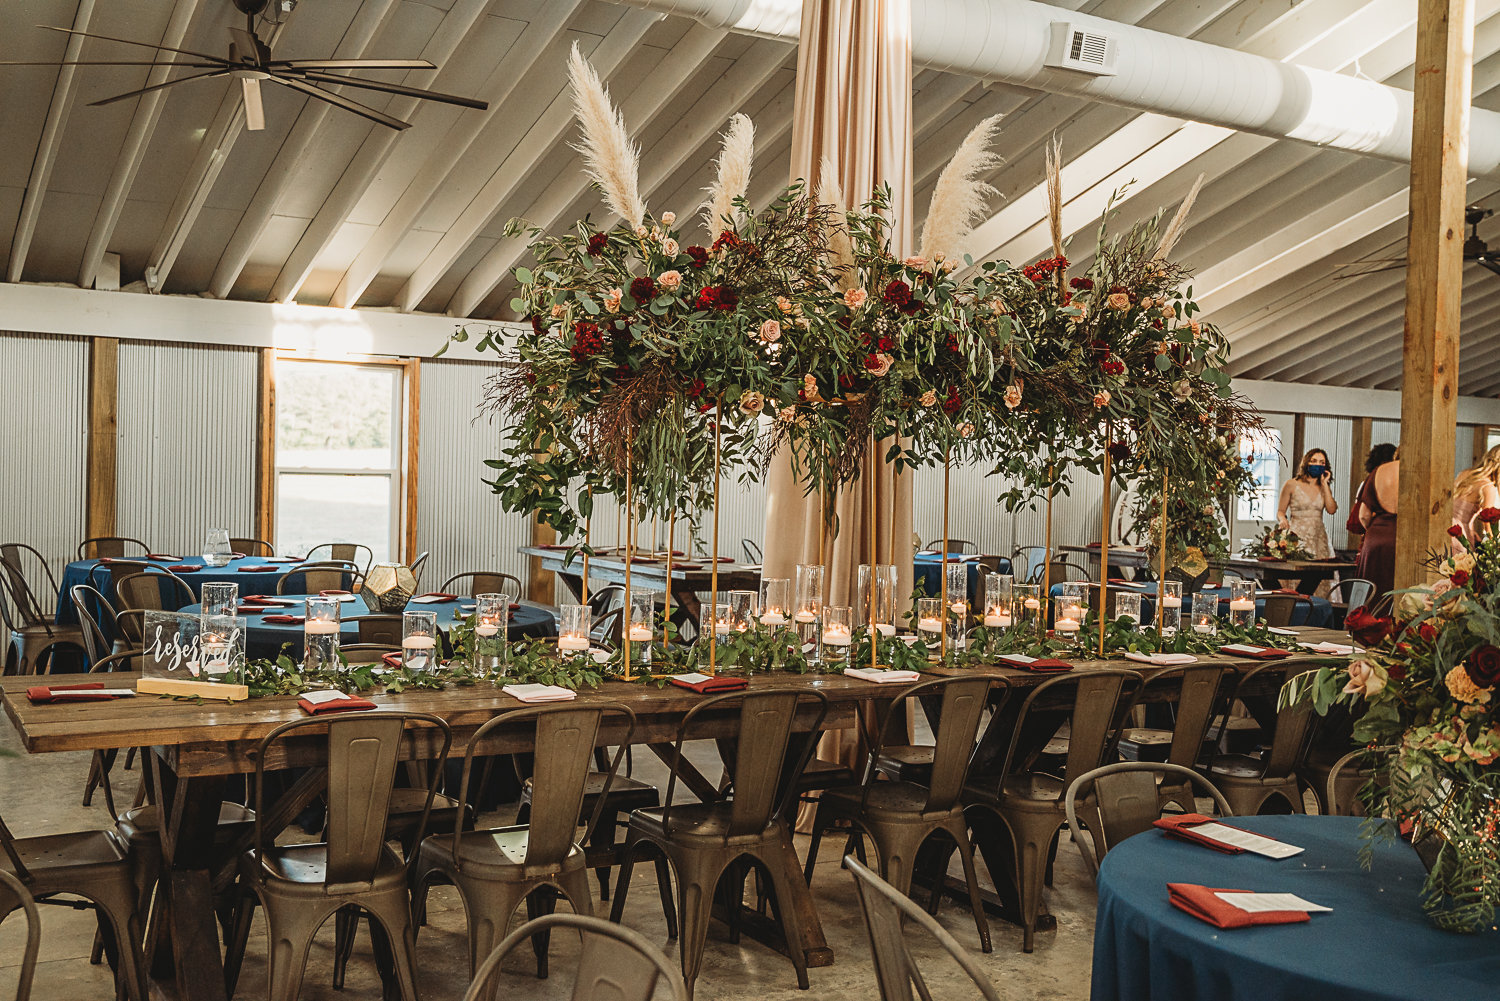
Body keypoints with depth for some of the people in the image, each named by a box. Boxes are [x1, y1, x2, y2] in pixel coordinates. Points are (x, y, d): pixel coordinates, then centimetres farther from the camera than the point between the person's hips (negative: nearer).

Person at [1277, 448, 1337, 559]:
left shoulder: (1324, 488, 14)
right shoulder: (1291, 485, 4)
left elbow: (1332, 510, -1)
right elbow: (1280, 511, 5)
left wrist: (1325, 485, 2)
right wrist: (1283, 520, -18)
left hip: (1318, 538, 3)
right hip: (1297, 537, -3)